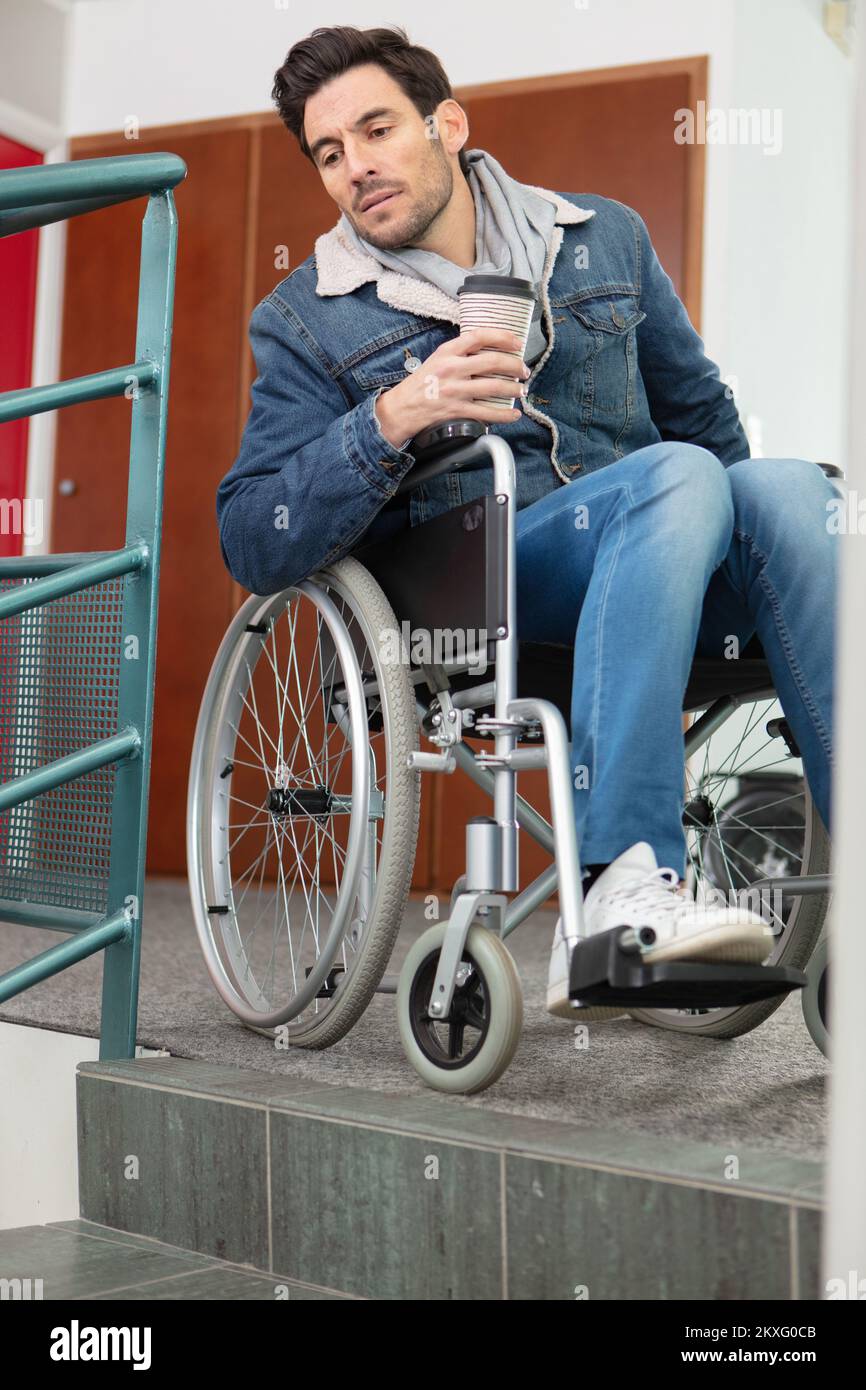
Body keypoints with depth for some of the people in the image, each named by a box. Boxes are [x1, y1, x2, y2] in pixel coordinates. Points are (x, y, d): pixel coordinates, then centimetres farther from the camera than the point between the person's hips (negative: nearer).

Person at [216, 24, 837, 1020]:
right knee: (677, 475, -32)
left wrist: (733, 539, 19)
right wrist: (393, 419, -15)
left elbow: (698, 409, 29)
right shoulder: (307, 321, 9)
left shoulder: (604, 239, 18)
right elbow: (252, 547, -2)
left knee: (785, 485, -28)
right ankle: (620, 895, -43)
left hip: (660, 580, 4)